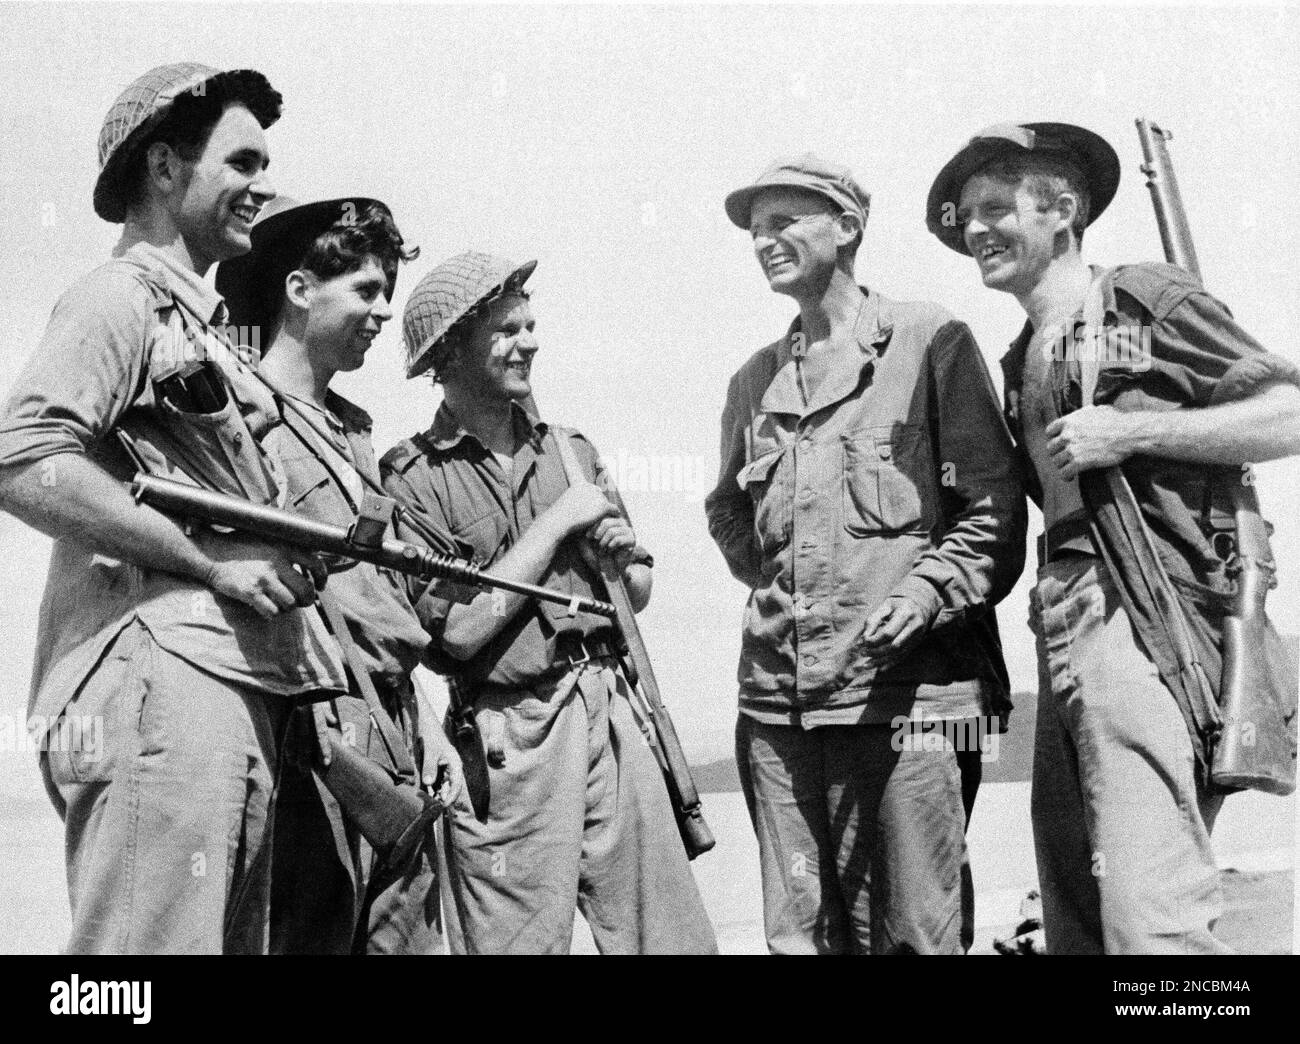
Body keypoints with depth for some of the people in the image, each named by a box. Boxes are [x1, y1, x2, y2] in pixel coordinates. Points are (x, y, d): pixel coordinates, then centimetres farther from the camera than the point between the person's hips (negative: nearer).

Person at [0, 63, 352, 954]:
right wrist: (211, 559, -14)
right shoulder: (122, 297, -2)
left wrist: (287, 561, 11)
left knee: (233, 938, 11)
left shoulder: (203, 322, 26)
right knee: (157, 942, -12)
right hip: (159, 680, -9)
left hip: (241, 693, 10)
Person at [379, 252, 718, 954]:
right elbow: (459, 628, -14)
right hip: (508, 745, -5)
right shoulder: (411, 478, -4)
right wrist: (558, 521, -9)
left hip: (612, 718, 5)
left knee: (674, 937, 5)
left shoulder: (570, 449, 13)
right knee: (521, 943, 3)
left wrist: (624, 559, -2)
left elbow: (638, 594, 21)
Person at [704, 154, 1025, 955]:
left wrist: (928, 592, -13)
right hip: (778, 701, 5)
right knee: (800, 934, 8)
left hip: (907, 690, -5)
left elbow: (995, 505, -1)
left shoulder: (928, 340, 3)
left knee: (912, 932, -2)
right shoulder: (755, 379, 18)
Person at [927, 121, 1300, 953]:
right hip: (1064, 636, 8)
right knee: (1074, 921, 10)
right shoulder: (1022, 360, 23)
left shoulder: (1147, 300, 2)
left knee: (1152, 924, -17)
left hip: (1144, 623, -8)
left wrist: (1128, 430, -10)